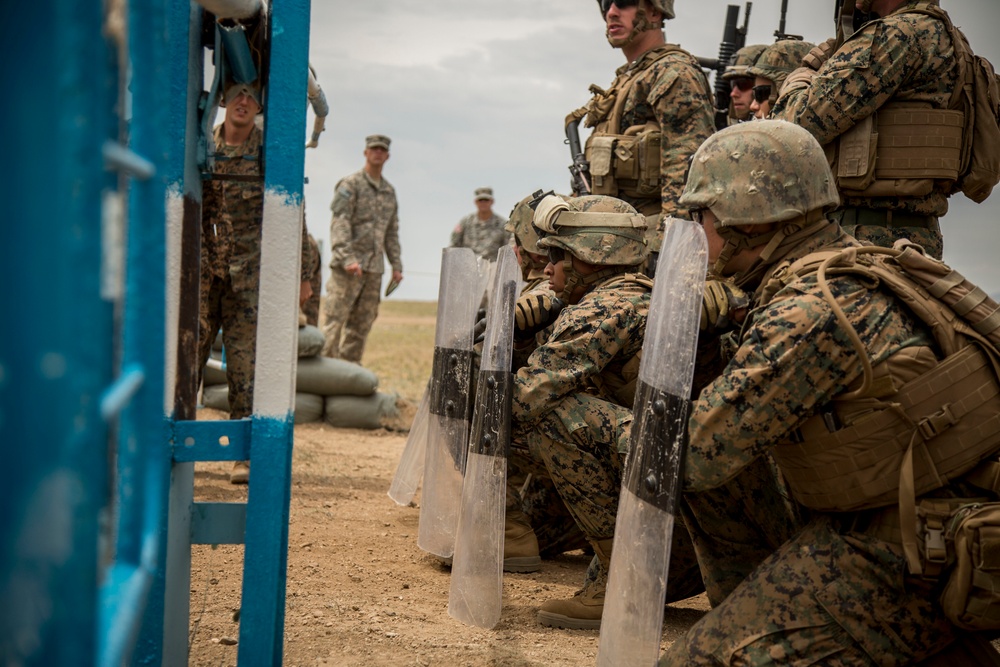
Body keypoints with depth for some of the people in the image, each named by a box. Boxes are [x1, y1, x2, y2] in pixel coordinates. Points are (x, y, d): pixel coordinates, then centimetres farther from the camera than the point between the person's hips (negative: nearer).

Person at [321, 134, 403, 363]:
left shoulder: (389, 191, 18)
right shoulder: (350, 184, -2)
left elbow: (392, 232, 22)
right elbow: (340, 223, -12)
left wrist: (396, 265, 14)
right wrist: (347, 258, -23)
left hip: (374, 267, 6)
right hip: (347, 267, -6)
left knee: (361, 324, 7)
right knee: (335, 319, -8)